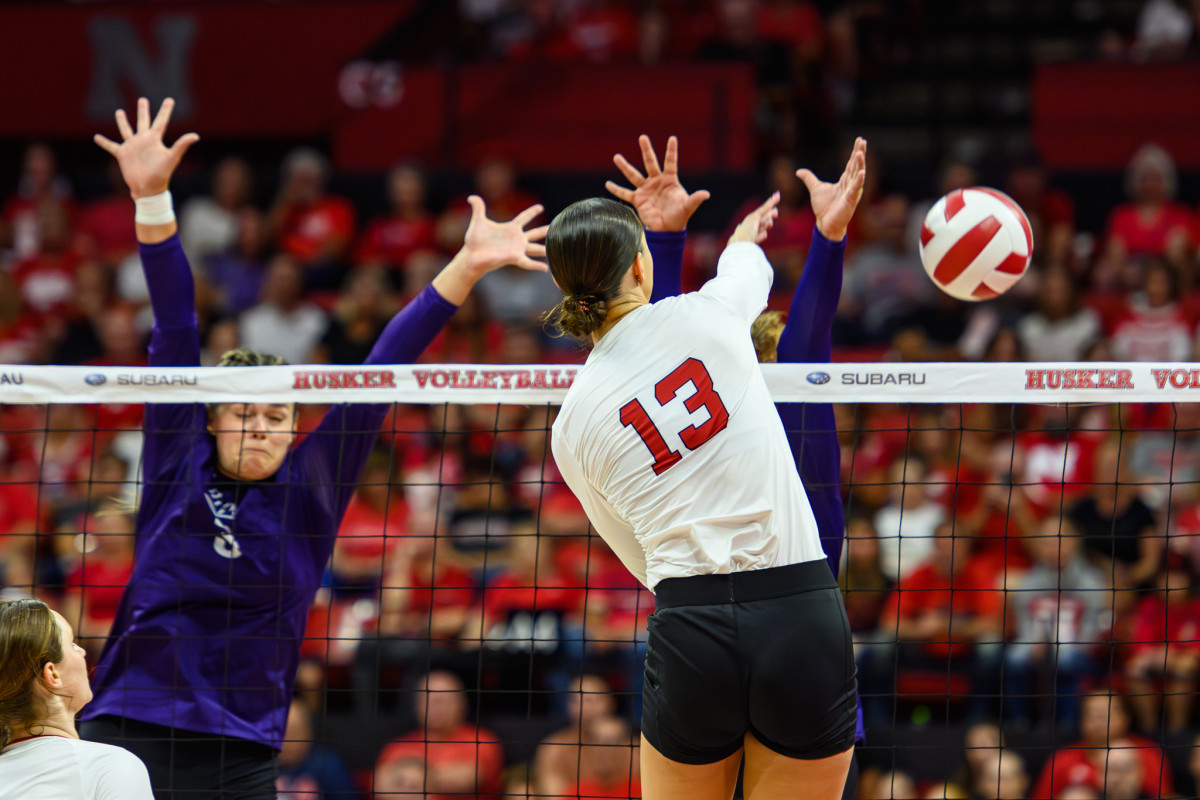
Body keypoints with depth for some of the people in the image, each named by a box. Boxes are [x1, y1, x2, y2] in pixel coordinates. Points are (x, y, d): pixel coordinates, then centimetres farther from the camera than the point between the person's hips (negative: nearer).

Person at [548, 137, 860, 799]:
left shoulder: (572, 427, 4)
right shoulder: (703, 315, 0)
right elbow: (749, 271, 28)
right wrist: (744, 240, 52)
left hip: (689, 631, 1)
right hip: (805, 620, -1)